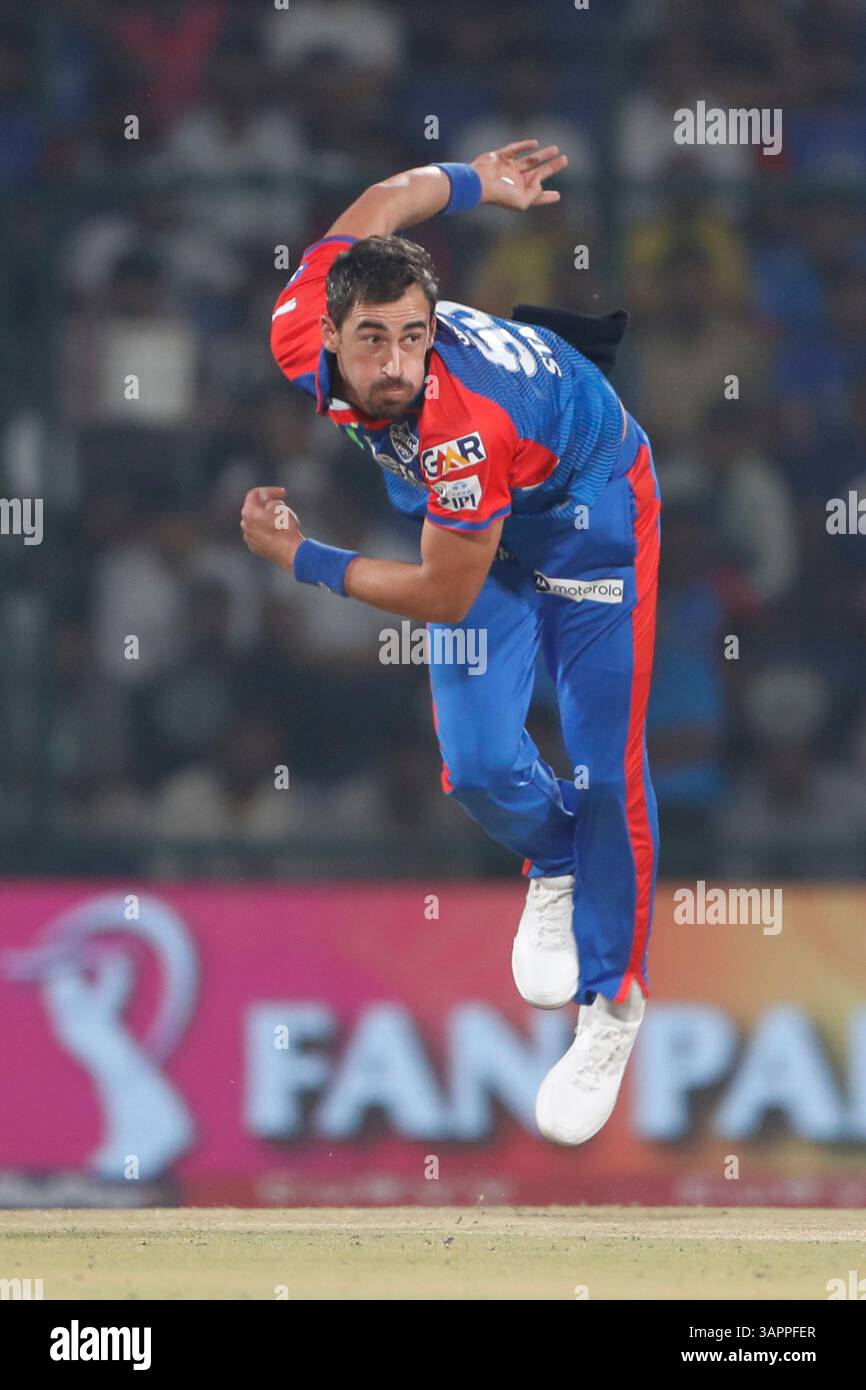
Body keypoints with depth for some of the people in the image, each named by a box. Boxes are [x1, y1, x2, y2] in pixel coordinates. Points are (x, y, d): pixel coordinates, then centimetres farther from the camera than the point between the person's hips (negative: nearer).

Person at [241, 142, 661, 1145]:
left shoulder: (462, 428, -44)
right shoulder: (300, 340, -29)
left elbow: (444, 595, -28)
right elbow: (386, 201, -10)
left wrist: (301, 560, -21)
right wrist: (473, 184, 9)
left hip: (587, 507, -5)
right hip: (475, 515, 5)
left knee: (605, 776, -9)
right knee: (479, 767, -5)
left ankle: (613, 1003, 8)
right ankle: (553, 867, 29)